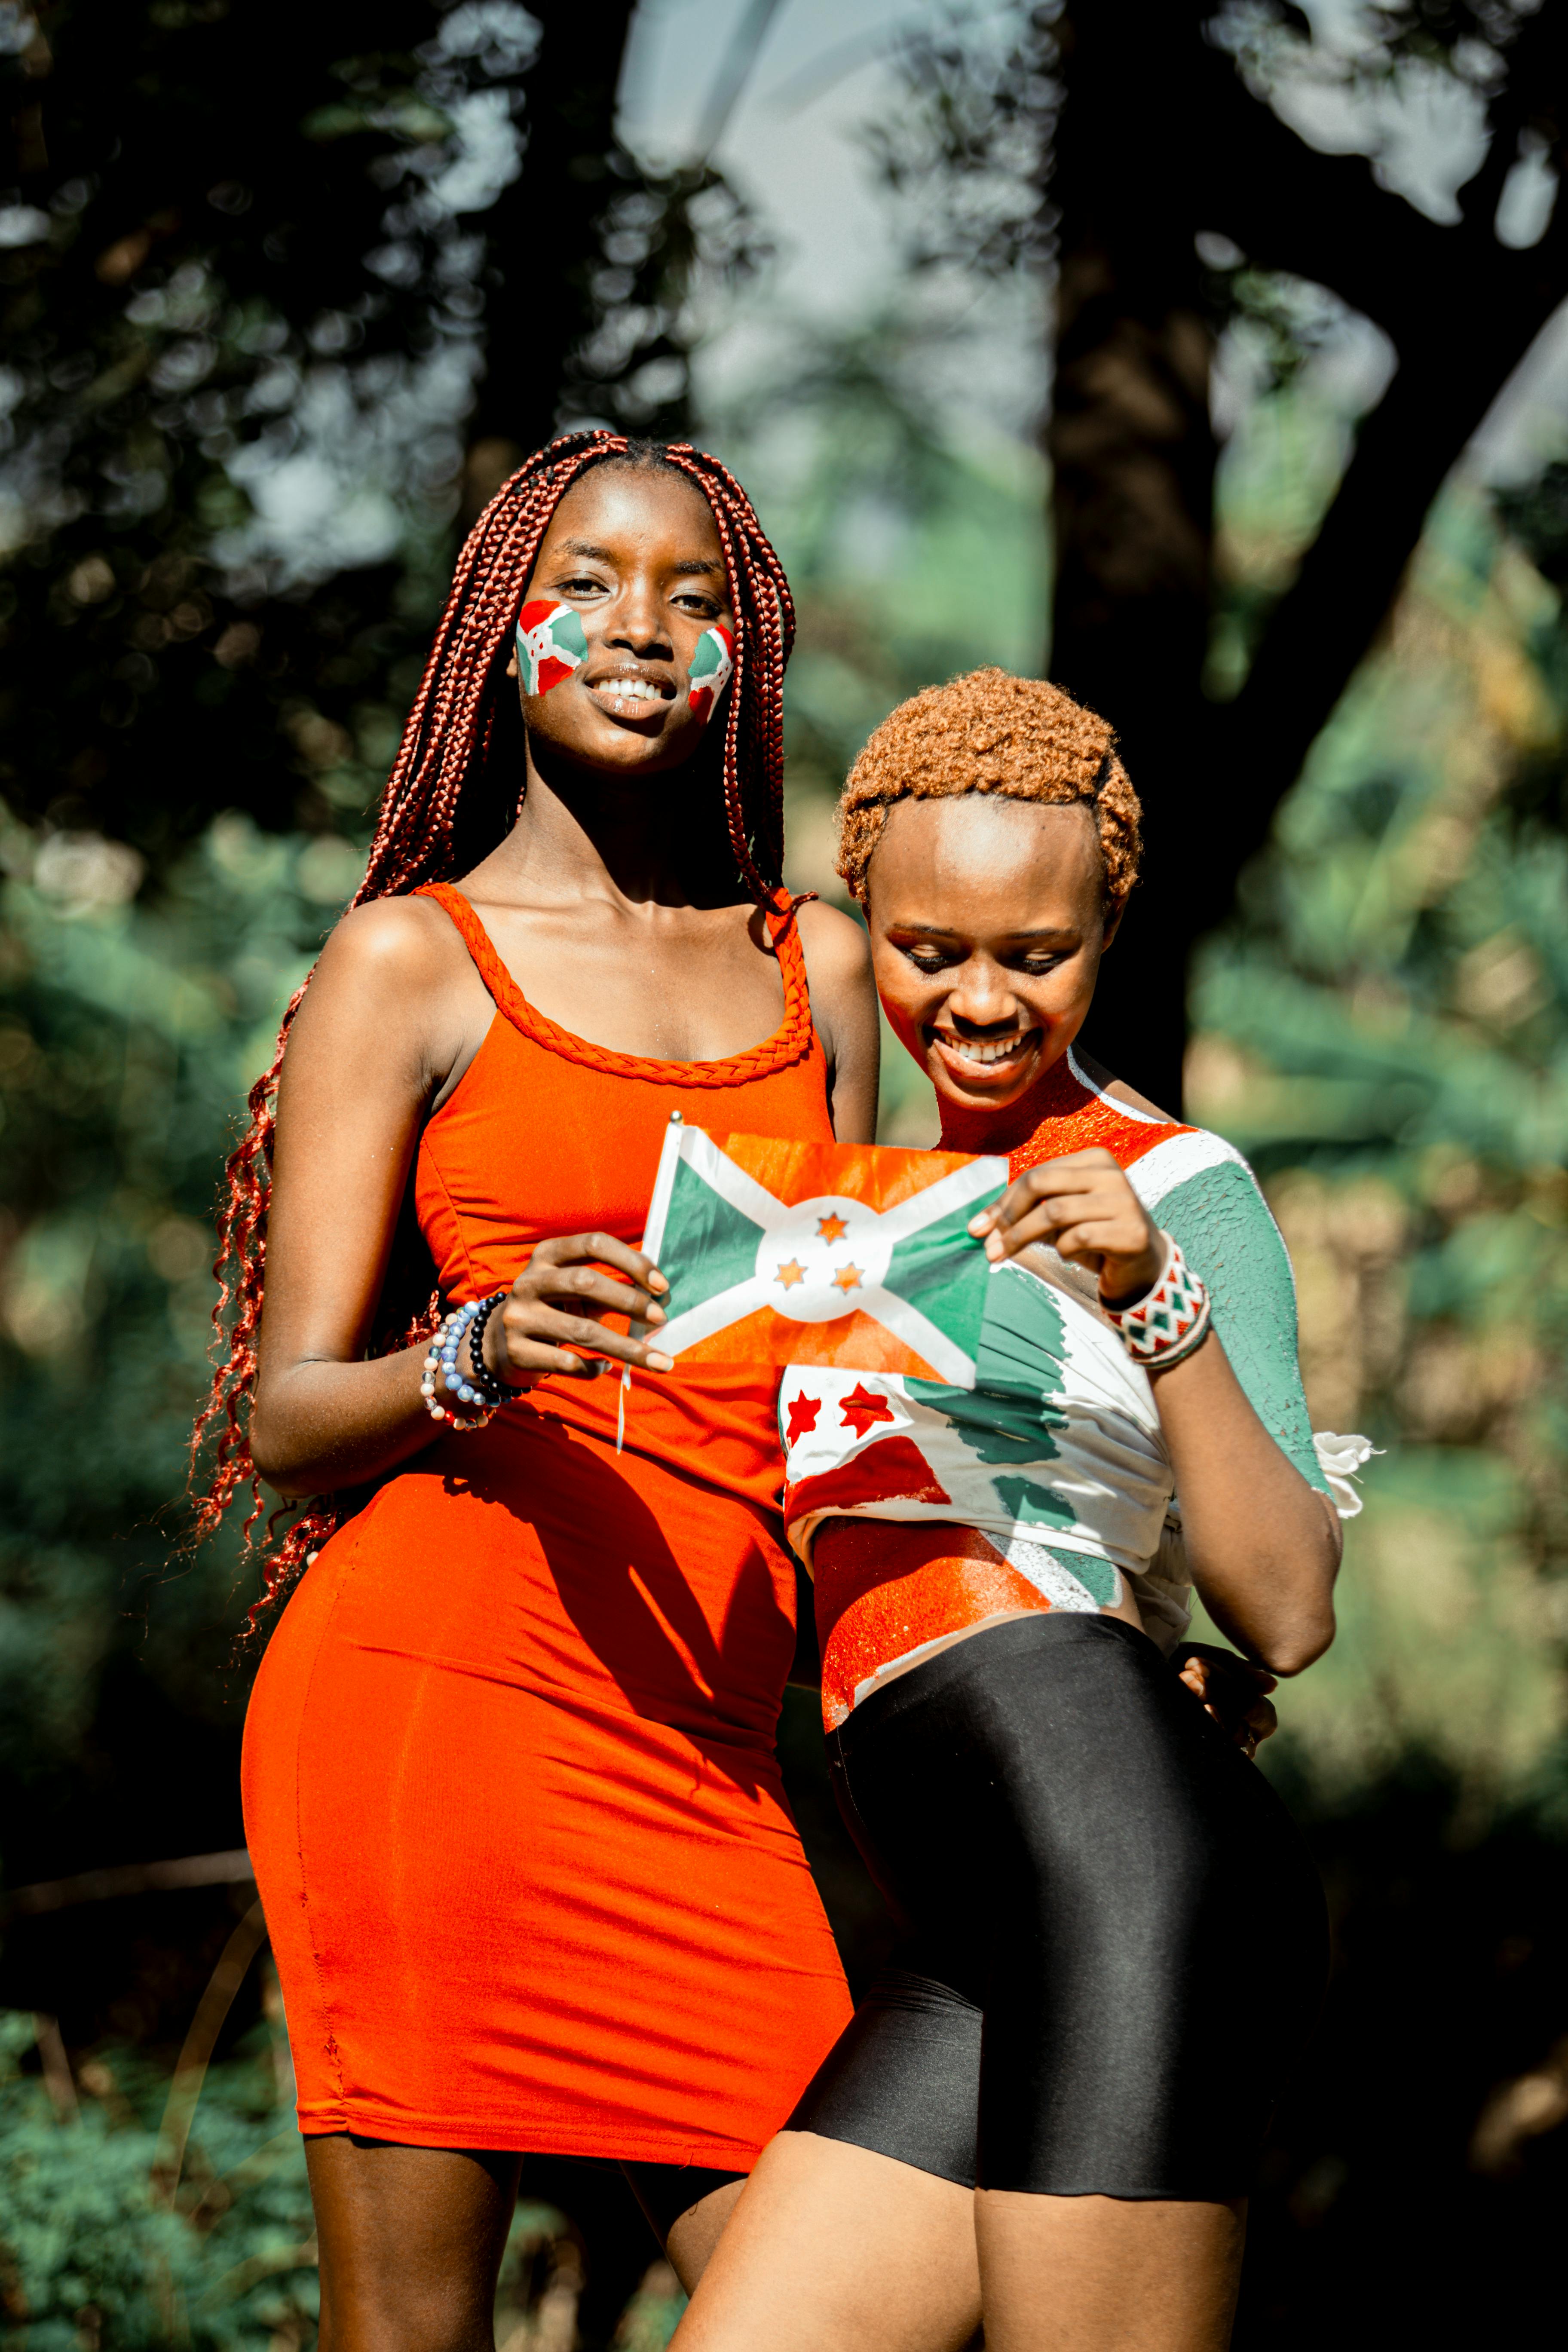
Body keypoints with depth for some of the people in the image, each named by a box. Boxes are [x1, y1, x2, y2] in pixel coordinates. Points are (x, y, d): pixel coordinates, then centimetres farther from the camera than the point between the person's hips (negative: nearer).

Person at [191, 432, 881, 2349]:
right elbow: (284, 1417, 3)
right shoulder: (410, 957, 7)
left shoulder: (819, 969, 19)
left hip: (703, 1745, 4)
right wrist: (481, 1359, -18)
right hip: (437, 1685, -4)